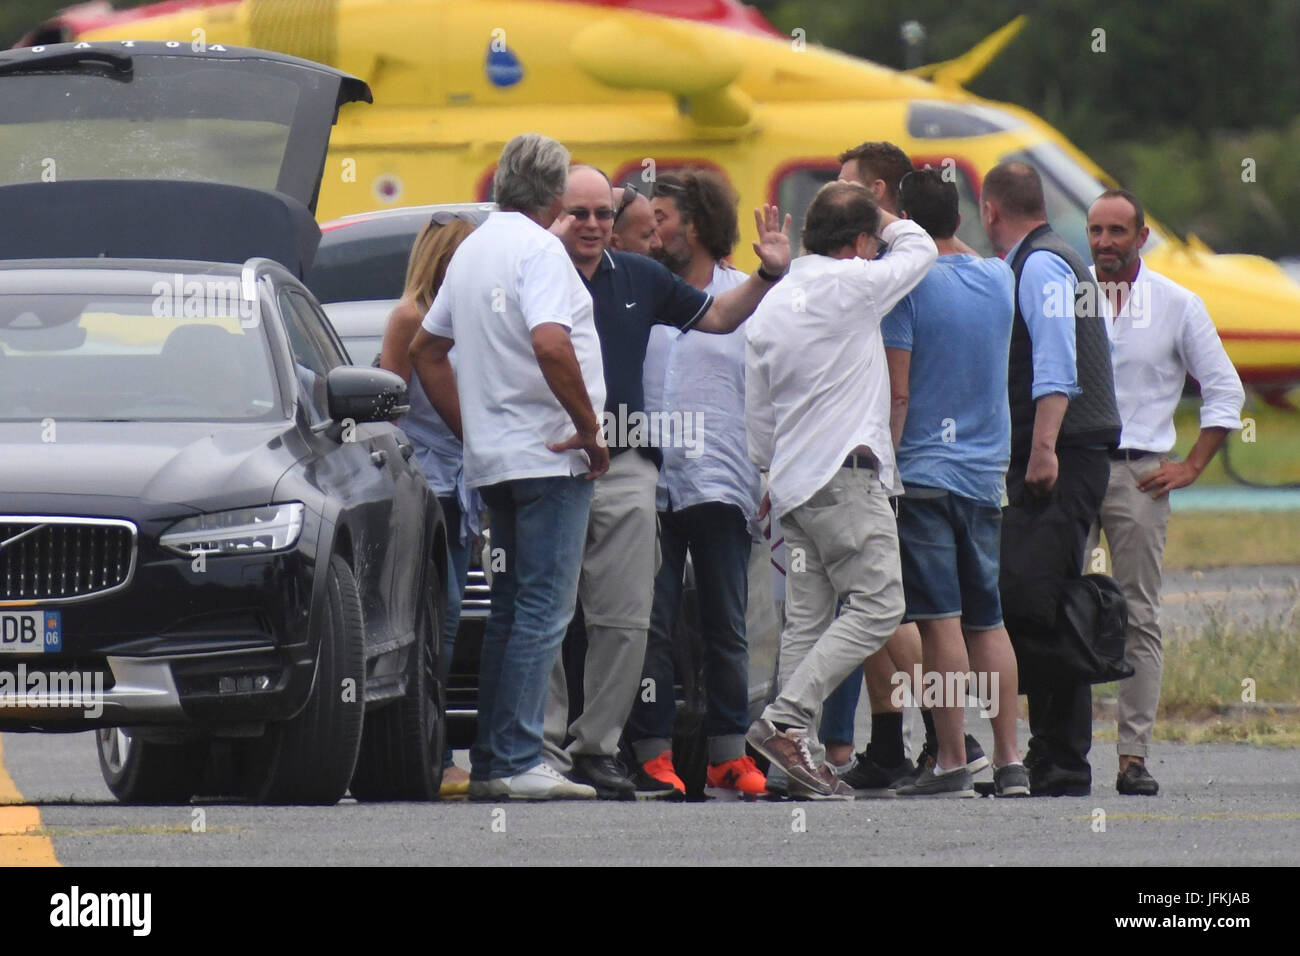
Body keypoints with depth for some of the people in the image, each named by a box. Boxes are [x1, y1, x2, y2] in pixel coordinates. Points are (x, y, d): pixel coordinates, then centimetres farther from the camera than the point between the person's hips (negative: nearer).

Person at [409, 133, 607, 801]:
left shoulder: (472, 250, 16)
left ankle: (490, 762, 13)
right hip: (549, 455, -9)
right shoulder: (537, 248, -11)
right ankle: (516, 763, -13)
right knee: (543, 612, -9)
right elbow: (550, 344, -26)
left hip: (492, 462, 9)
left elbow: (425, 350, 23)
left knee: (511, 612, 13)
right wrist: (589, 428, -17)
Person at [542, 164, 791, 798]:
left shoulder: (639, 279, 15)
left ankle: (597, 746, 11)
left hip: (624, 467, 5)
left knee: (625, 620, 3)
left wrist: (768, 276, 13)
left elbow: (716, 317, 25)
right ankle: (546, 743, 0)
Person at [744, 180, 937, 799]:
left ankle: (802, 758, 0)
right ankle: (785, 720, -21)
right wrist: (884, 218, 29)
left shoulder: (771, 306, 16)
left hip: (794, 482, 8)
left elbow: (757, 413, 20)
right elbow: (918, 249, 12)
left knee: (807, 619, 6)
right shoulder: (850, 284, -6)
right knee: (877, 606, -10)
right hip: (847, 473, -8)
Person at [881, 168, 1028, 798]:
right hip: (986, 473, 6)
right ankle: (1009, 762, 6)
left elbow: (895, 392, -11)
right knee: (988, 621, 10)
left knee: (941, 621, -7)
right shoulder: (998, 280, 6)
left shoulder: (908, 284, -10)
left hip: (922, 469, -6)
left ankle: (951, 763, -10)